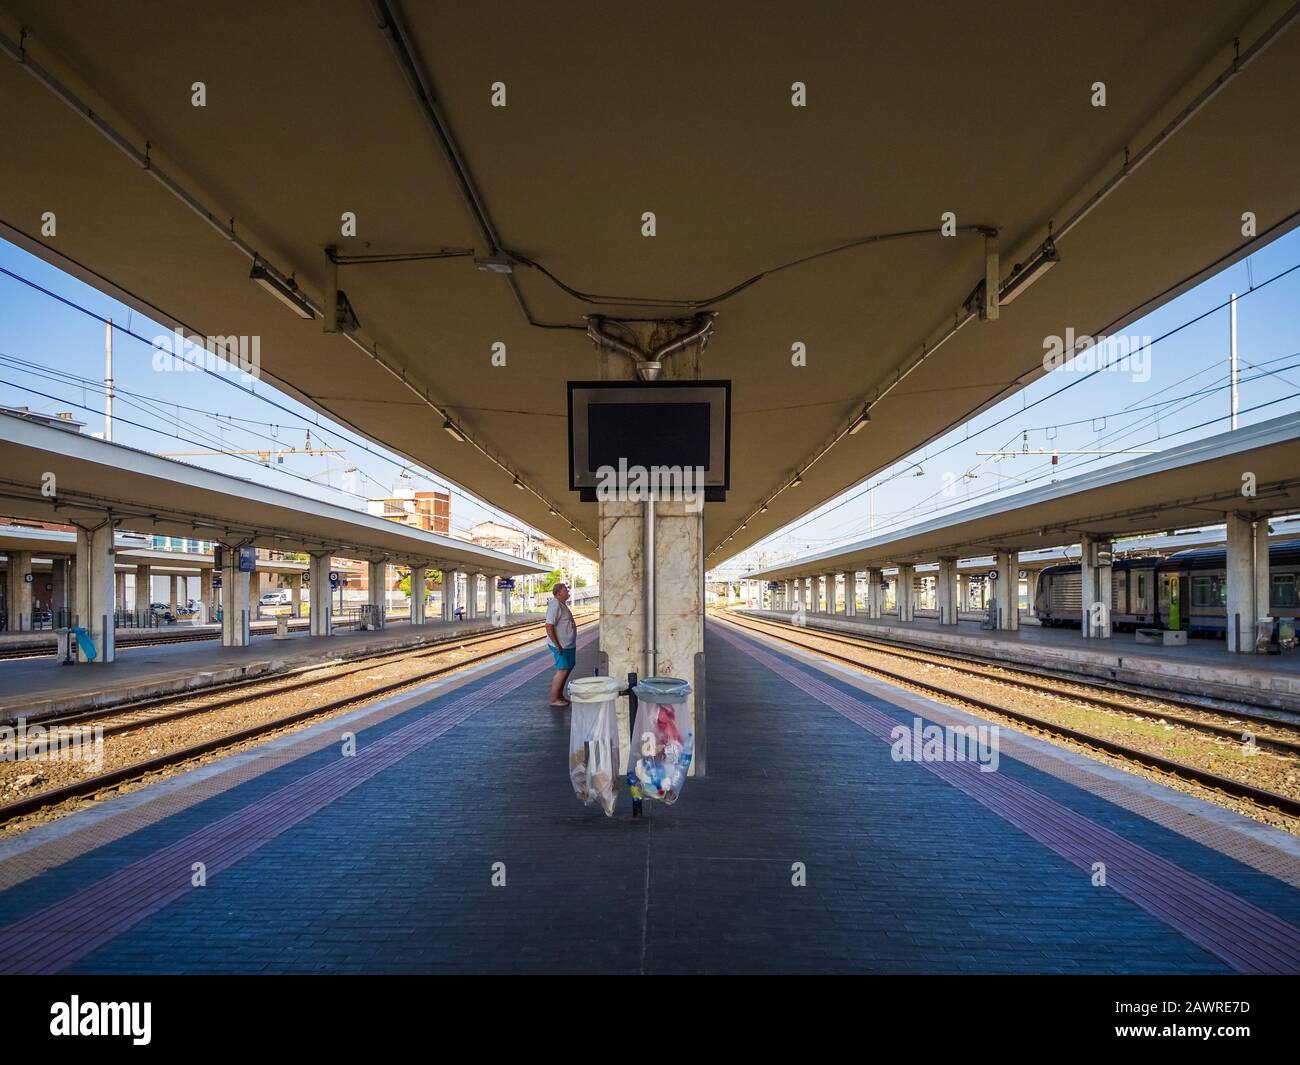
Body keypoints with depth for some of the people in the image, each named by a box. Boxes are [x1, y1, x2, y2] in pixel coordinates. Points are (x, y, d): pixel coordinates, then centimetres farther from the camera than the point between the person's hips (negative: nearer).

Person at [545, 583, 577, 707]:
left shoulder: (562, 604, 13)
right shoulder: (555, 605, -19)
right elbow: (549, 626, -25)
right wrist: (557, 645, -25)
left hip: (568, 644, 10)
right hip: (561, 645, -10)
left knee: (567, 669, 16)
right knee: (562, 670, -8)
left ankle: (560, 696, 26)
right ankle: (554, 699, -3)